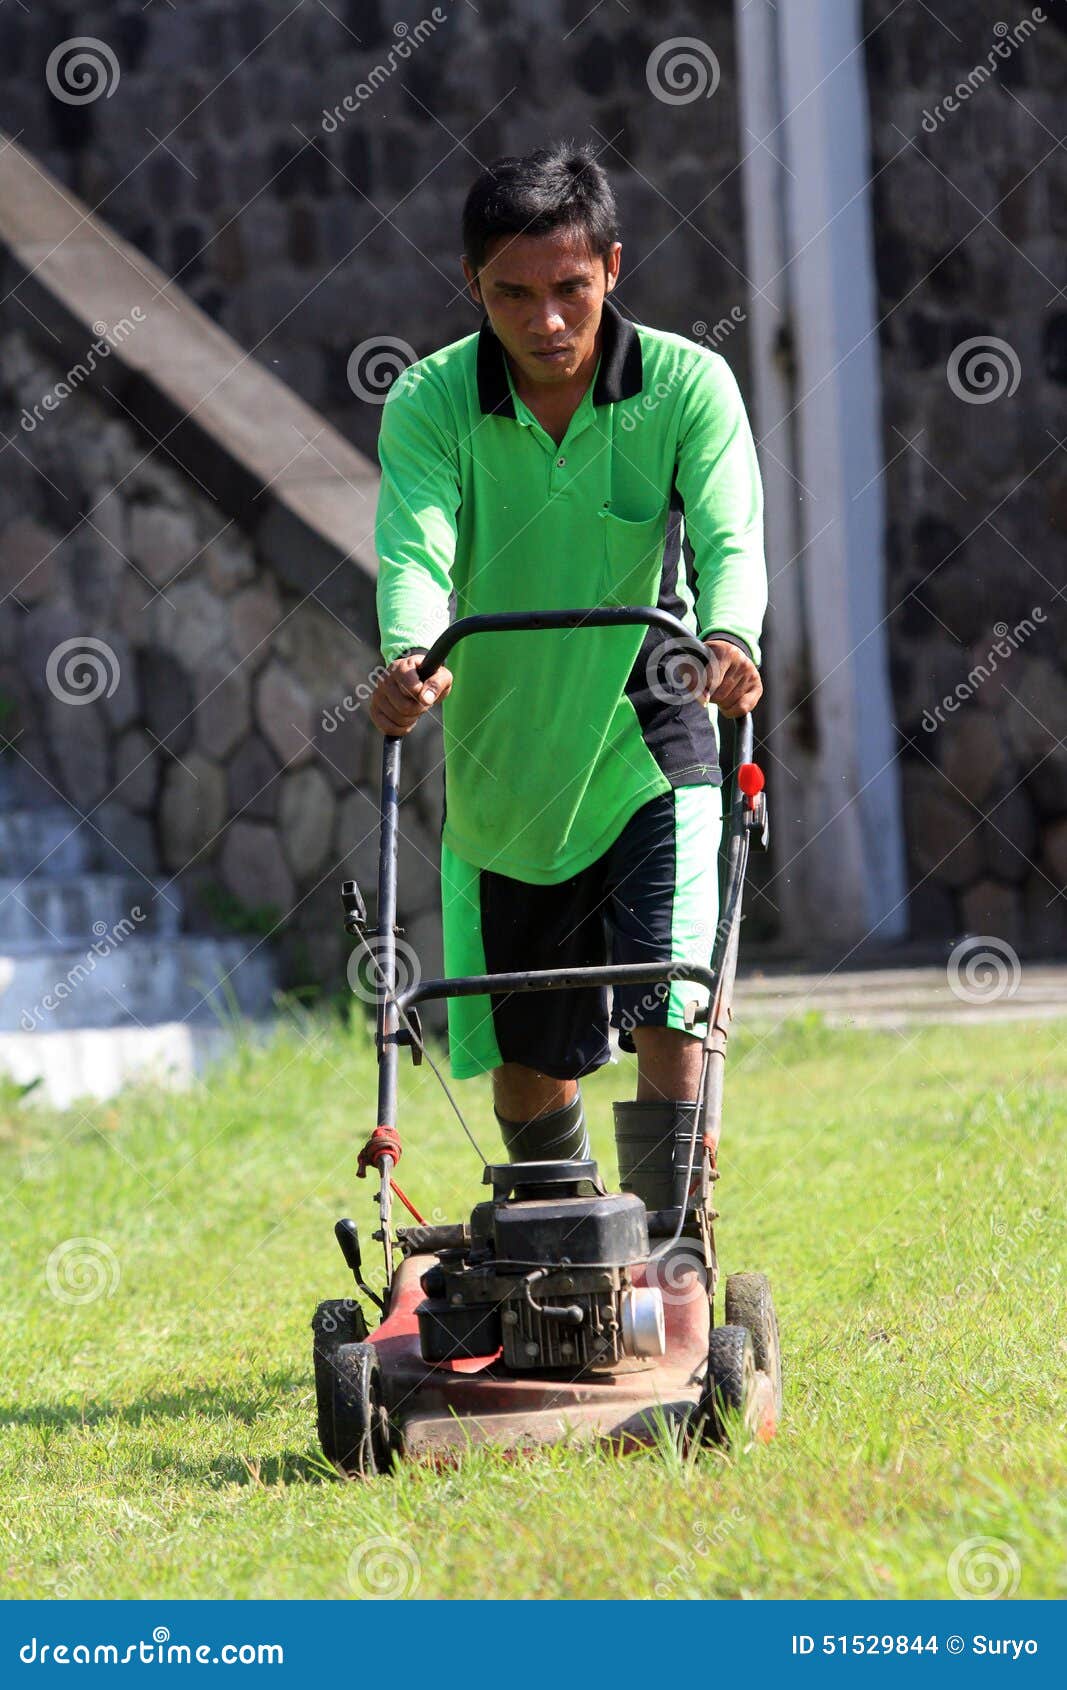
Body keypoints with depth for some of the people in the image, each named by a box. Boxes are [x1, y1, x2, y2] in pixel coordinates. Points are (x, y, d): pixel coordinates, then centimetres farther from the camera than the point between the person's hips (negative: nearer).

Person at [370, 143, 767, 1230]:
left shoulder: (689, 386, -11)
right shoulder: (431, 403, -10)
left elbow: (729, 539, -24)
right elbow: (415, 550, -24)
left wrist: (730, 637, -46)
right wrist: (408, 658, -46)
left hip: (648, 756, -2)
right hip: (502, 771, 2)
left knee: (670, 1018, -18)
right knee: (529, 1063, 12)